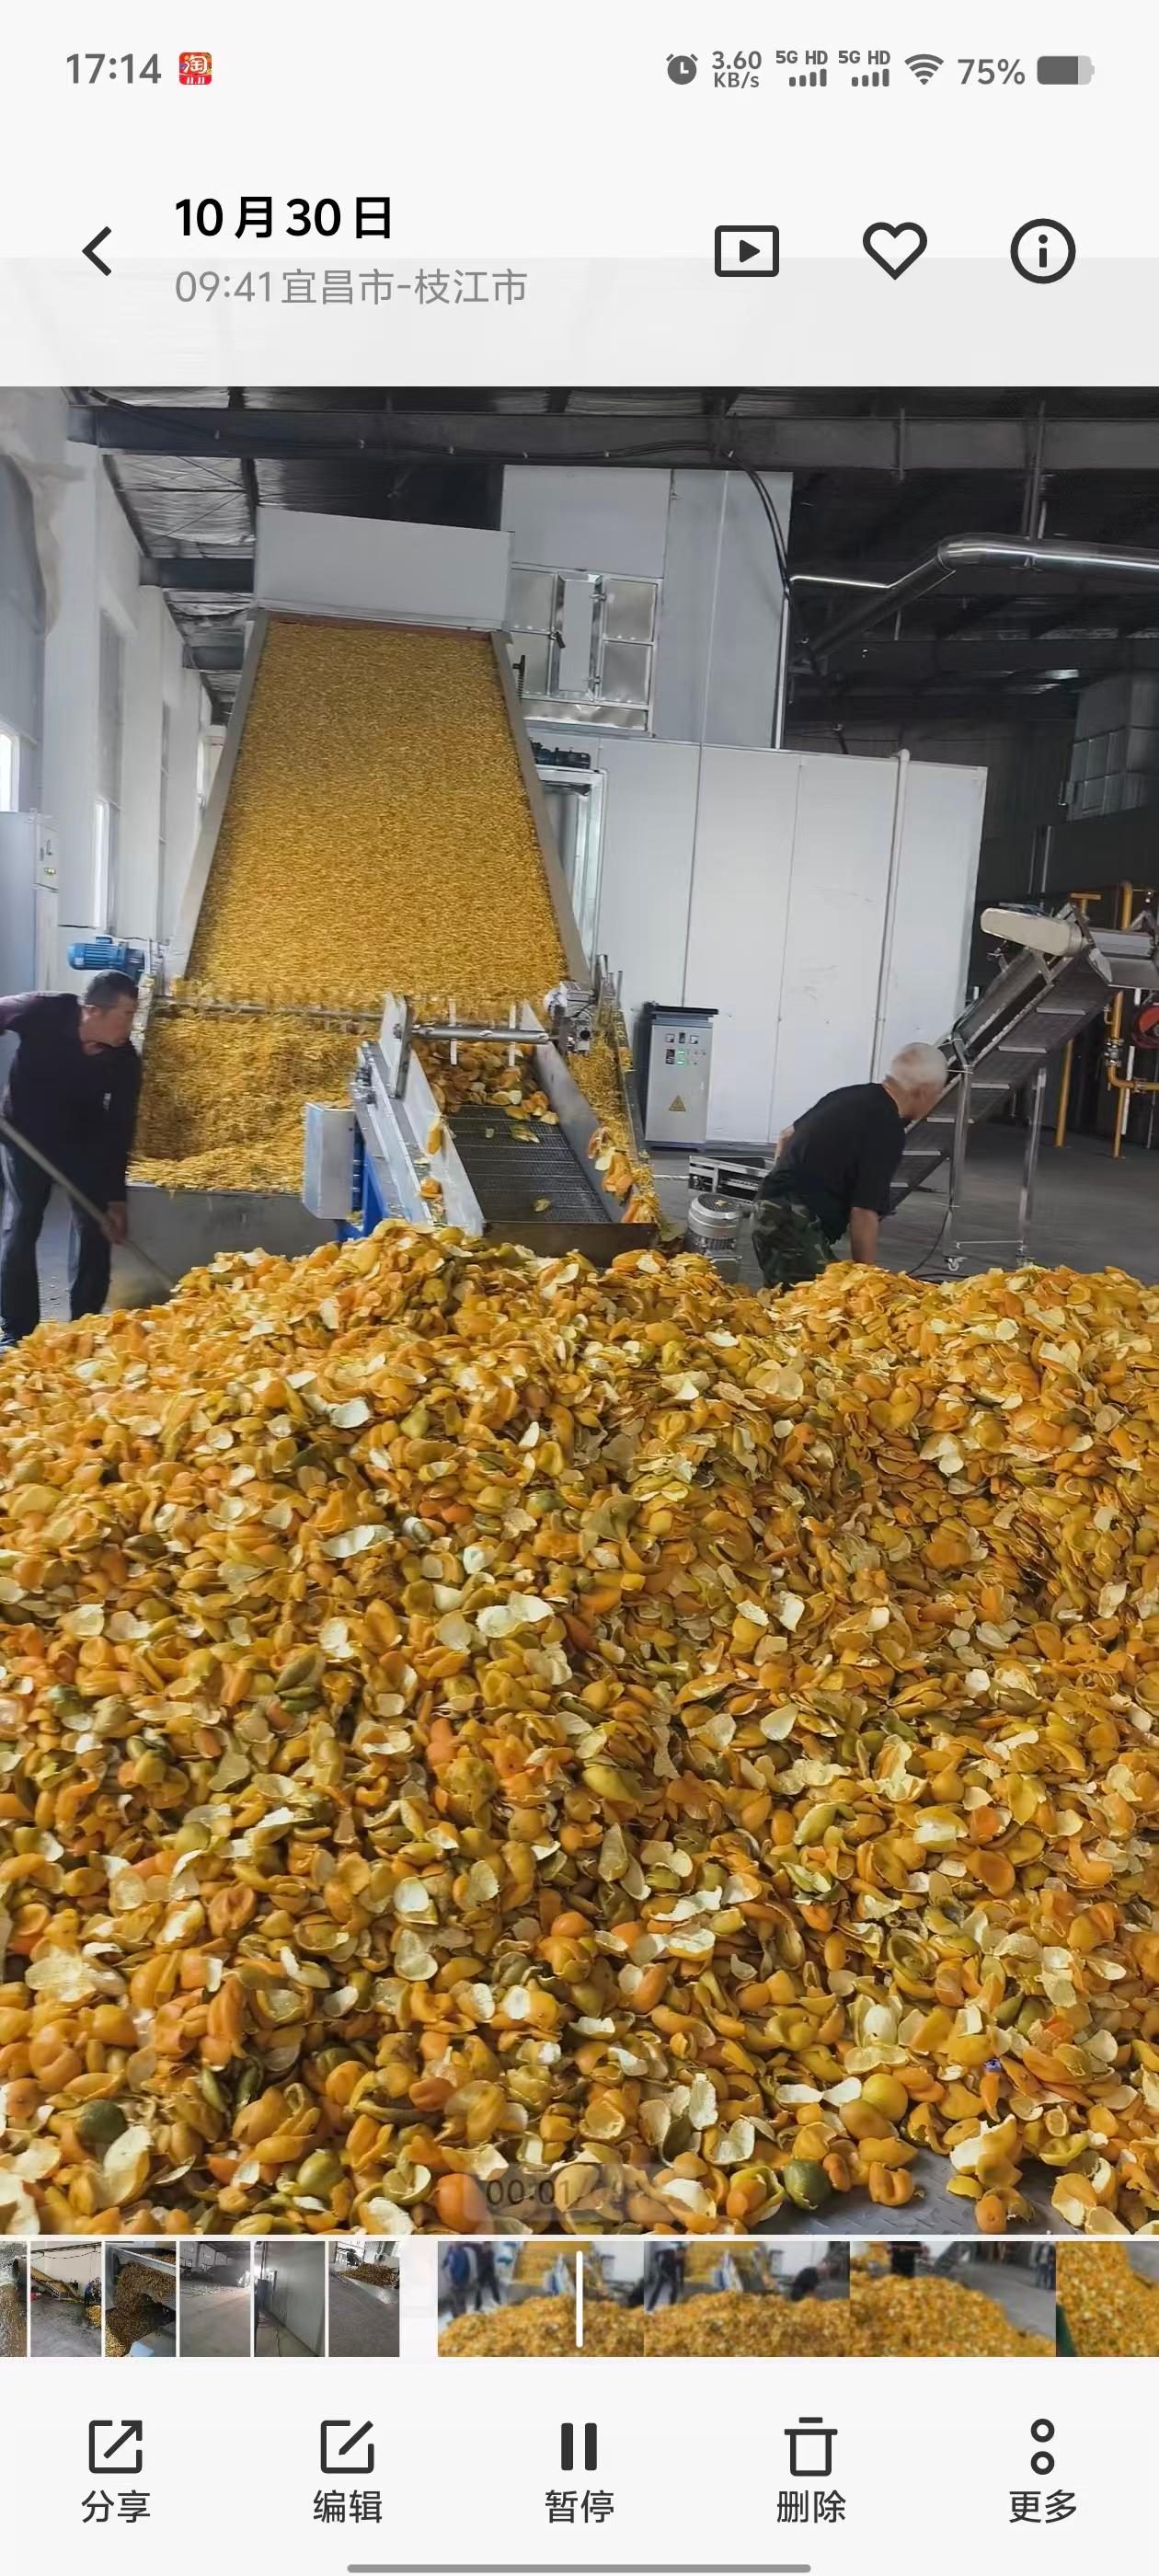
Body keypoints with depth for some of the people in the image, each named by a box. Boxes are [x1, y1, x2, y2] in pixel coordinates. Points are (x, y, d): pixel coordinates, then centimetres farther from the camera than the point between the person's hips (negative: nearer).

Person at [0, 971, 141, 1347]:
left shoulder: (124, 1060, -24)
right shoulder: (41, 1013, -31)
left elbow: (119, 1130, -18)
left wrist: (115, 1197, -18)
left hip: (85, 1139, 2)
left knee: (94, 1225, -3)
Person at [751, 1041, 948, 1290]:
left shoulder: (852, 1094, 11)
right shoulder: (887, 1132, -15)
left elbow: (787, 1136, 24)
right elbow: (864, 1214, -19)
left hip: (771, 1207, 10)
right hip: (796, 1224, -10)